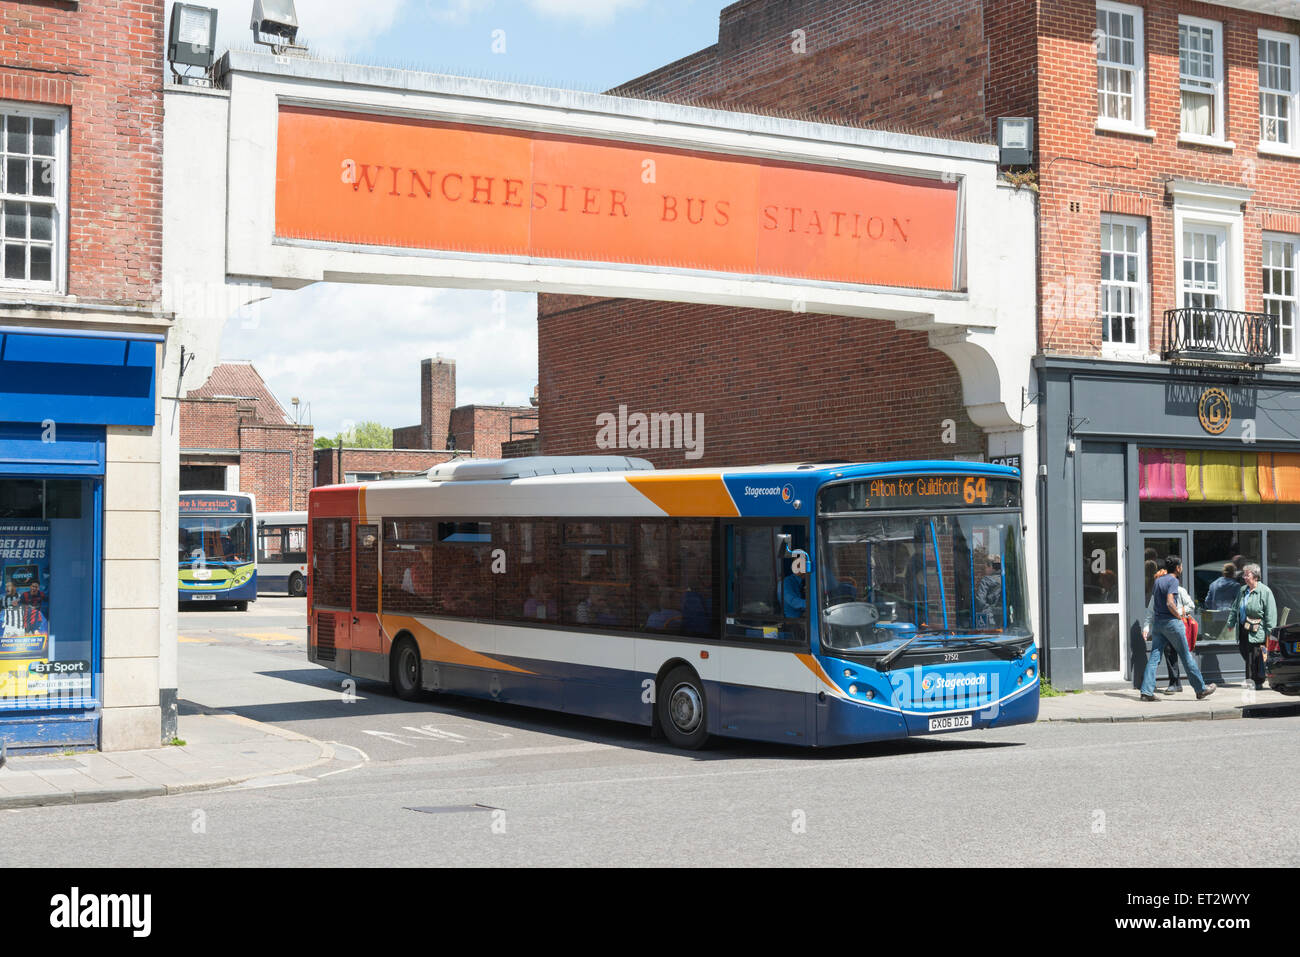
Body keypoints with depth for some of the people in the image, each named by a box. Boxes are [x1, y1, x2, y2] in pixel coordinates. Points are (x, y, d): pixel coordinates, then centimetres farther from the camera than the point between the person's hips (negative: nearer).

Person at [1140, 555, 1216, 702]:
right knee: (1186, 656, 3)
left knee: (1154, 657, 3)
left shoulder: (1157, 581, 14)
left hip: (1157, 621, 7)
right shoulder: (1173, 581, -10)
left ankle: (1147, 691, -5)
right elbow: (1170, 602, -21)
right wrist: (1179, 616, -7)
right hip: (1171, 622, -7)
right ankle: (1201, 689, 12)